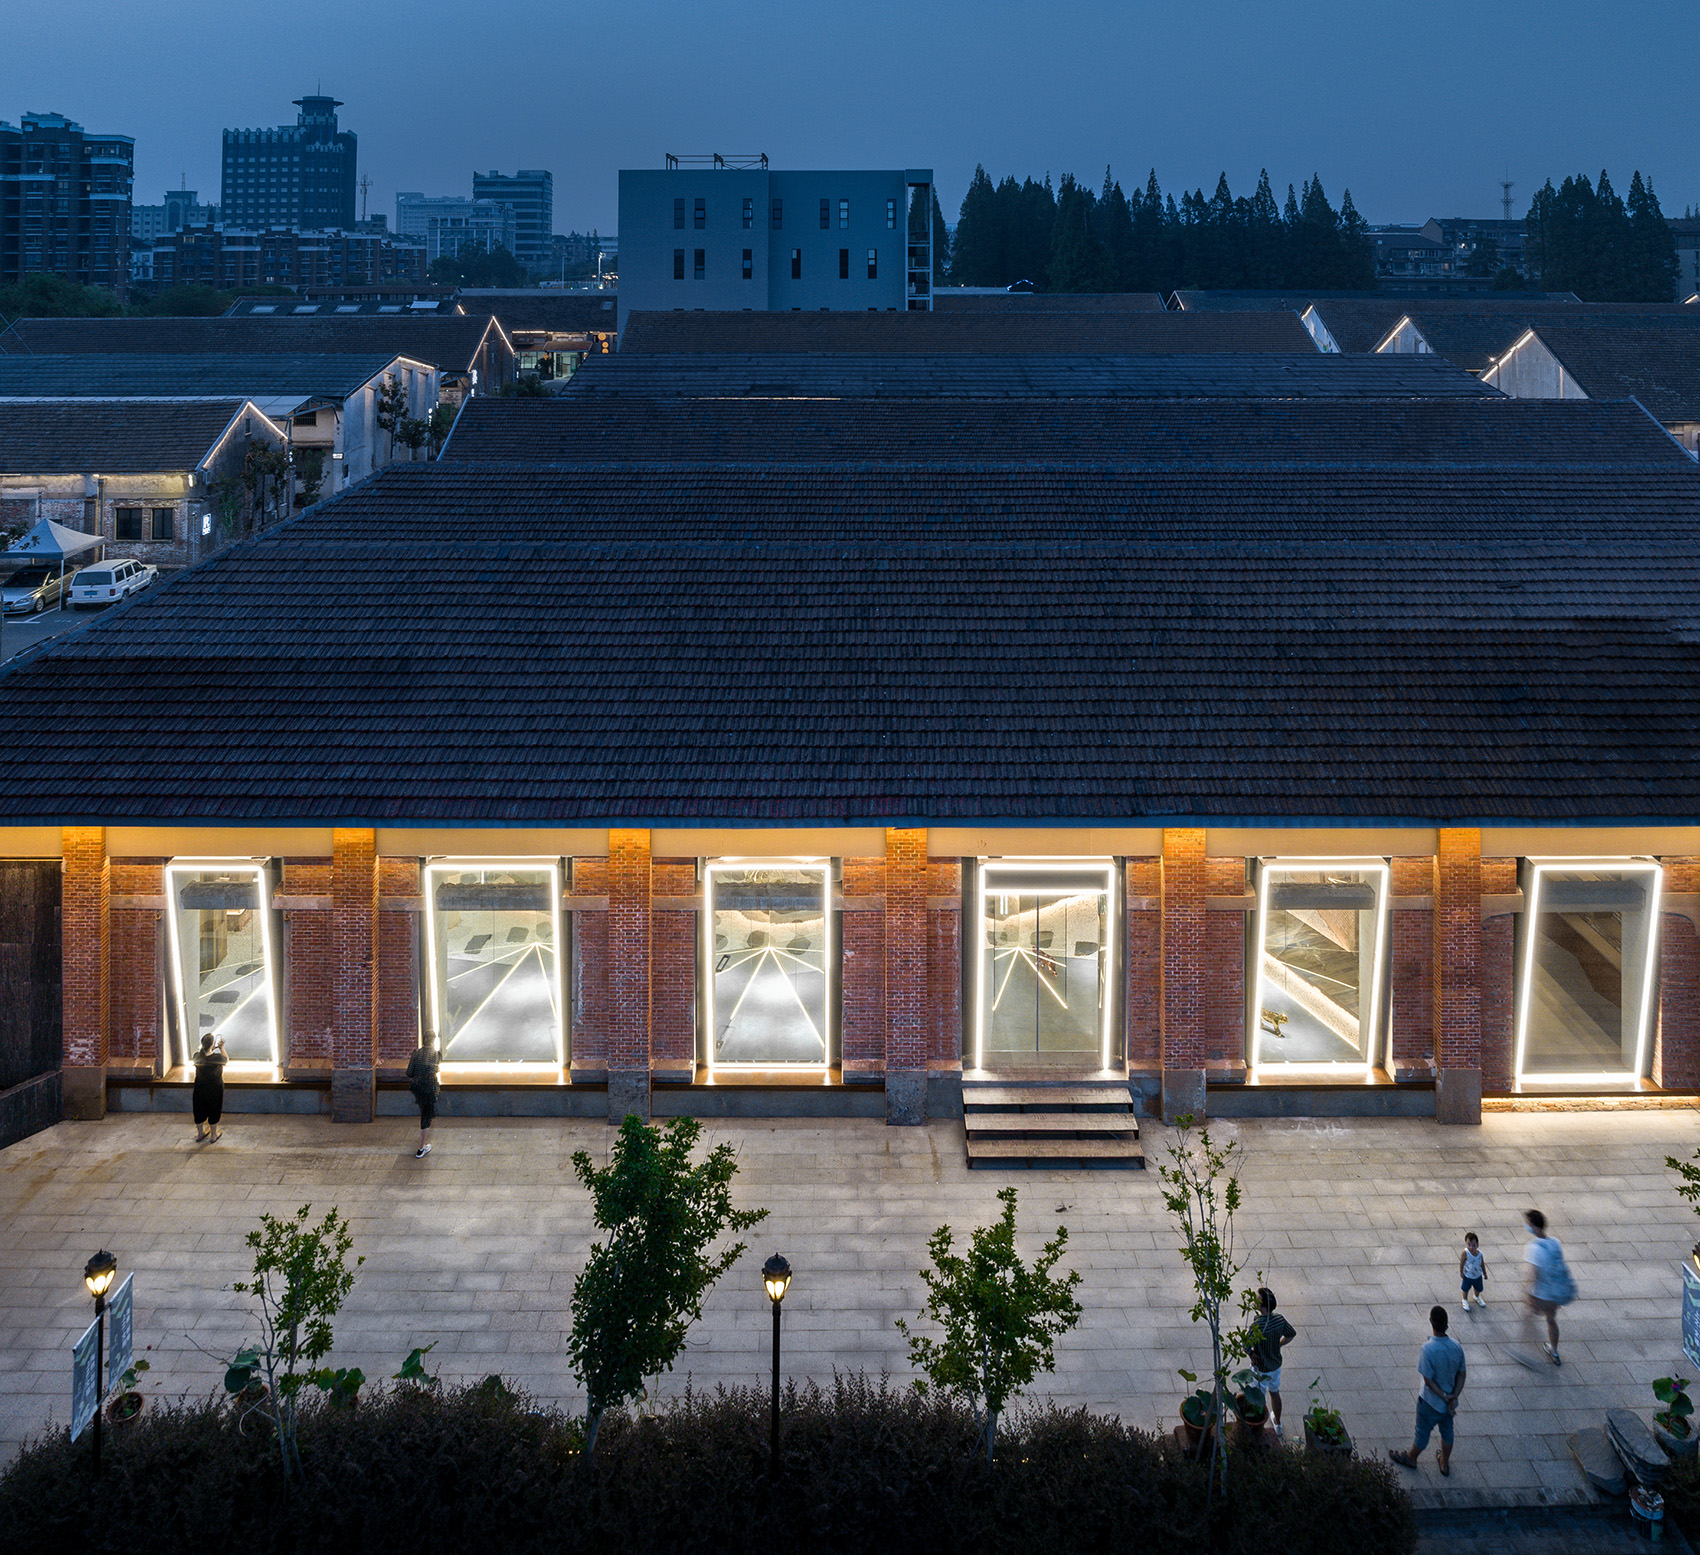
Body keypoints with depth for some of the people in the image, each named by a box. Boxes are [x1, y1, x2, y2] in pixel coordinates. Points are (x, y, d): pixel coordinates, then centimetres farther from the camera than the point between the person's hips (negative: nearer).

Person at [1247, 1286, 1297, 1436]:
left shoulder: (1257, 1325, -33)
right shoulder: (1279, 1319, -14)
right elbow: (1292, 1334, 3)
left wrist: (1252, 1355, -16)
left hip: (1260, 1368, -6)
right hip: (1276, 1364, 6)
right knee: (1275, 1393, 28)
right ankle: (1277, 1424, 47)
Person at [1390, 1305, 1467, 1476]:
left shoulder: (1428, 1350, -32)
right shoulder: (1457, 1347, -15)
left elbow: (1428, 1380, -26)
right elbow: (1461, 1375, -7)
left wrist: (1445, 1397, -15)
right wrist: (1453, 1397, -9)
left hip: (1431, 1402, -5)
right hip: (1449, 1401, 5)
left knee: (1423, 1432, 19)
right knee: (1447, 1430, 26)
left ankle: (1411, 1458, 43)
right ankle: (1445, 1464, 45)